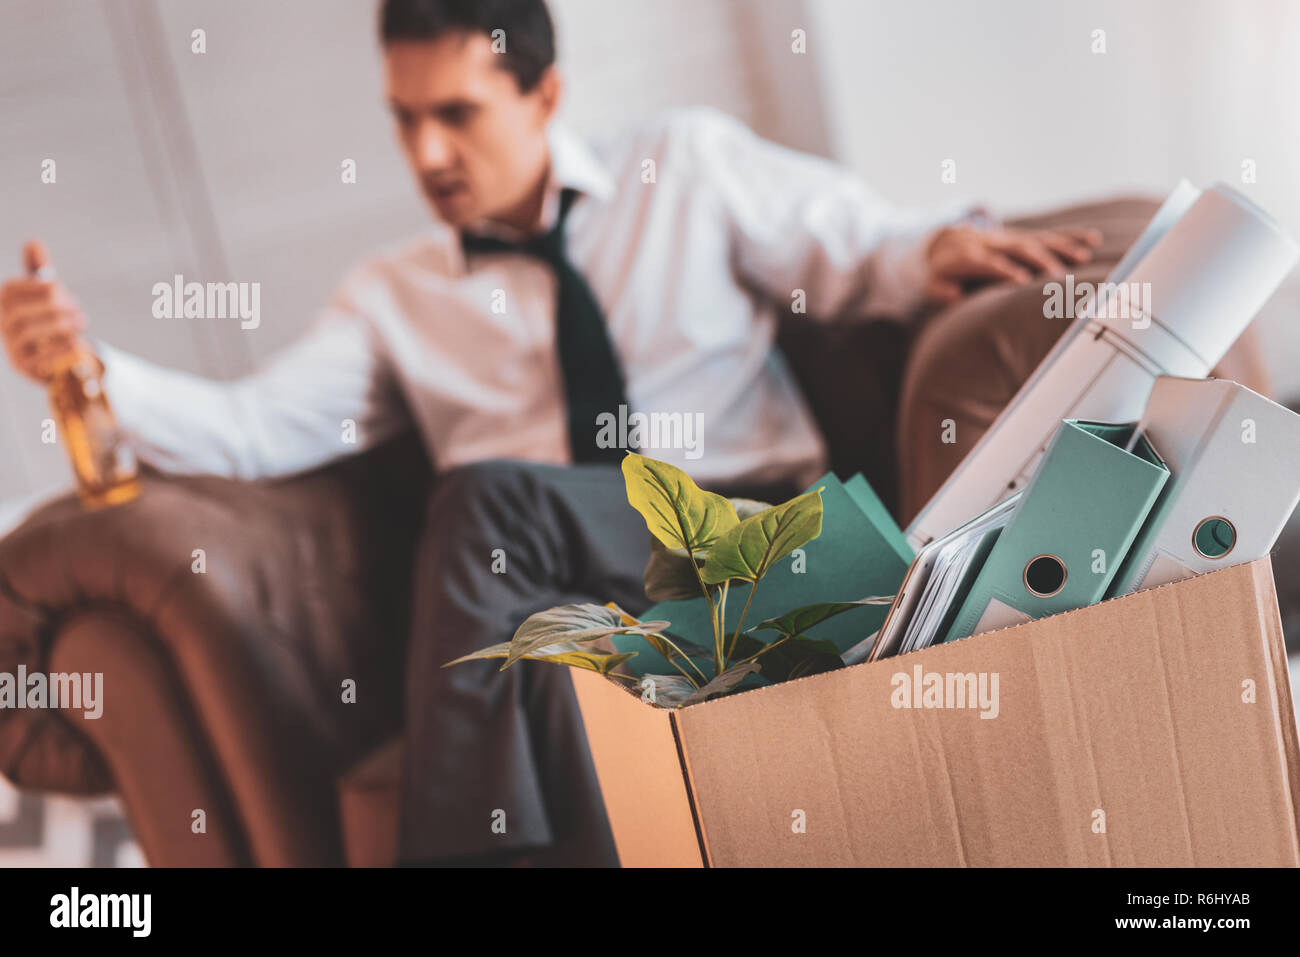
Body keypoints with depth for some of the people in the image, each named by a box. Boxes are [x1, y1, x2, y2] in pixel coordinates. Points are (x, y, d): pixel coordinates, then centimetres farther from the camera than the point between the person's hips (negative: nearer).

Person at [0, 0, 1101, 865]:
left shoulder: (690, 167, 14)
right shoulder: (394, 294, 19)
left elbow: (863, 250, 10)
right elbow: (255, 427, 8)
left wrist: (940, 247, -14)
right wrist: (92, 365, -8)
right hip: (549, 596, 2)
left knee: (489, 499, -30)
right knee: (540, 649, -34)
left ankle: (464, 847, -24)